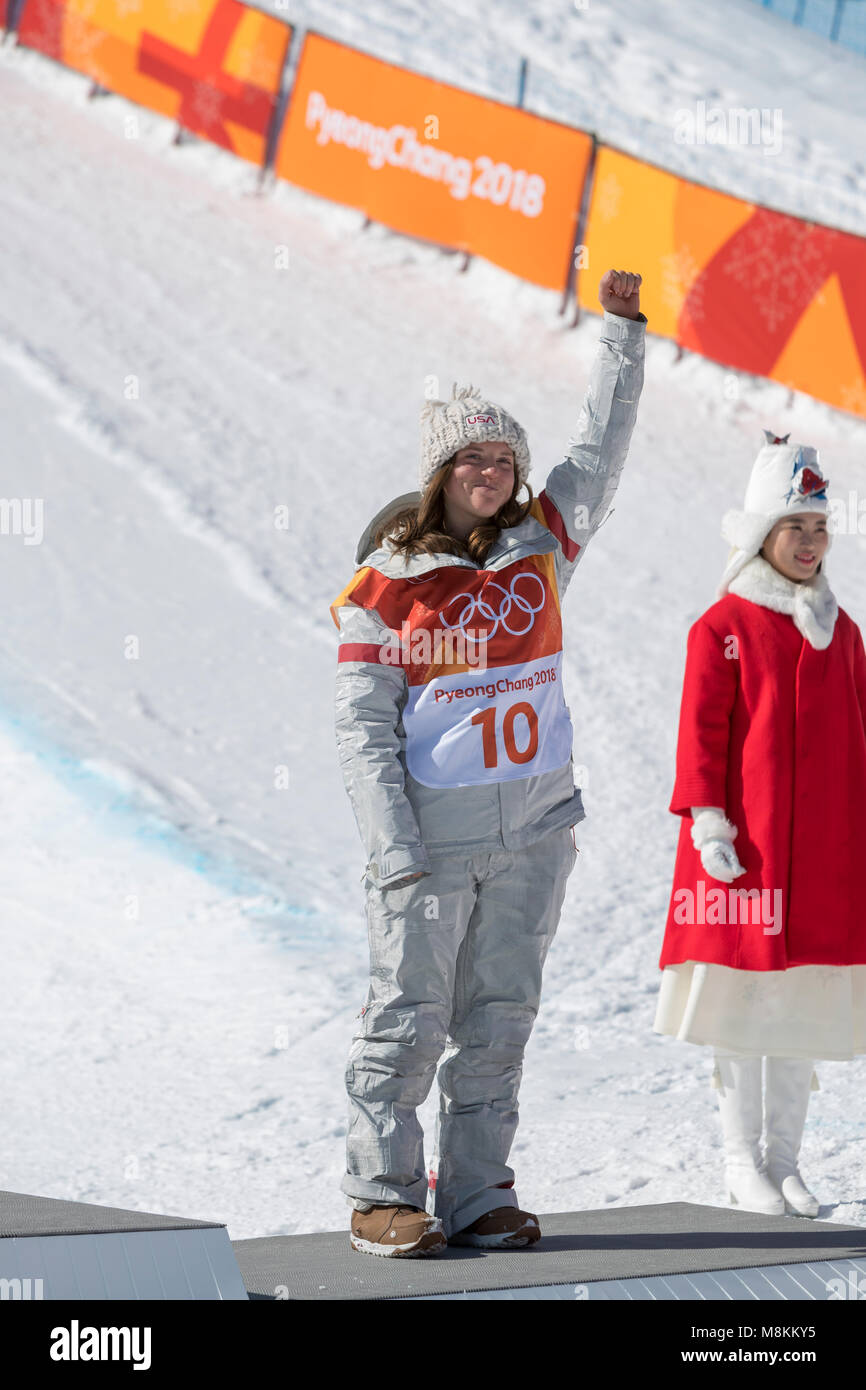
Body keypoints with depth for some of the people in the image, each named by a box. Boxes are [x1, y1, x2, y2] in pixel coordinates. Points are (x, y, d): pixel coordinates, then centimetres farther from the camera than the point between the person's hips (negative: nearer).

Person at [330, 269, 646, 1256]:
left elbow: (601, 447, 9)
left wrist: (621, 324, 3)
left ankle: (476, 1193, 16)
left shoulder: (541, 547, 6)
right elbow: (364, 725, -7)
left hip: (535, 830, 4)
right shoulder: (387, 585, -6)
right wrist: (394, 847, -13)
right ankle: (381, 1195, 8)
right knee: (411, 1015, -1)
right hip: (432, 832, -4)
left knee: (499, 1016, 9)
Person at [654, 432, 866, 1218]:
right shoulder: (723, 628, -3)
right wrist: (706, 821, -14)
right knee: (744, 998, -2)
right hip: (746, 842, -5)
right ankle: (742, 1160, 7)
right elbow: (701, 731, -6)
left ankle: (785, 1160, 13)